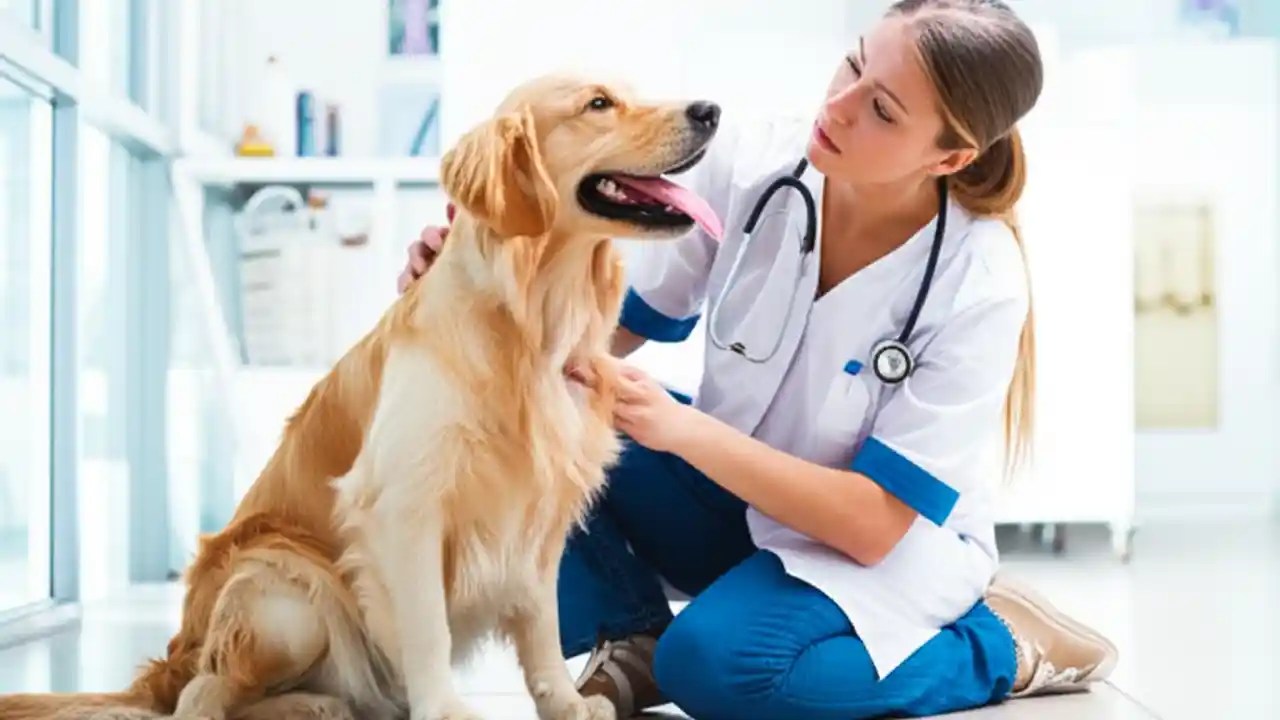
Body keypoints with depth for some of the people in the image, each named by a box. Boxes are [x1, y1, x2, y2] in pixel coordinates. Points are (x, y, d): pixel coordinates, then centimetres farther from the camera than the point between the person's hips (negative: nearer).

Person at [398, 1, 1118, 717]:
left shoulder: (979, 286, -25)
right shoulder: (750, 166, -15)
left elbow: (875, 522, -25)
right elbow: (615, 327, -4)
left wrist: (683, 428, -36)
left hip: (889, 549, -4)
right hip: (732, 492, 4)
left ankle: (1001, 647, -8)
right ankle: (634, 633, -1)